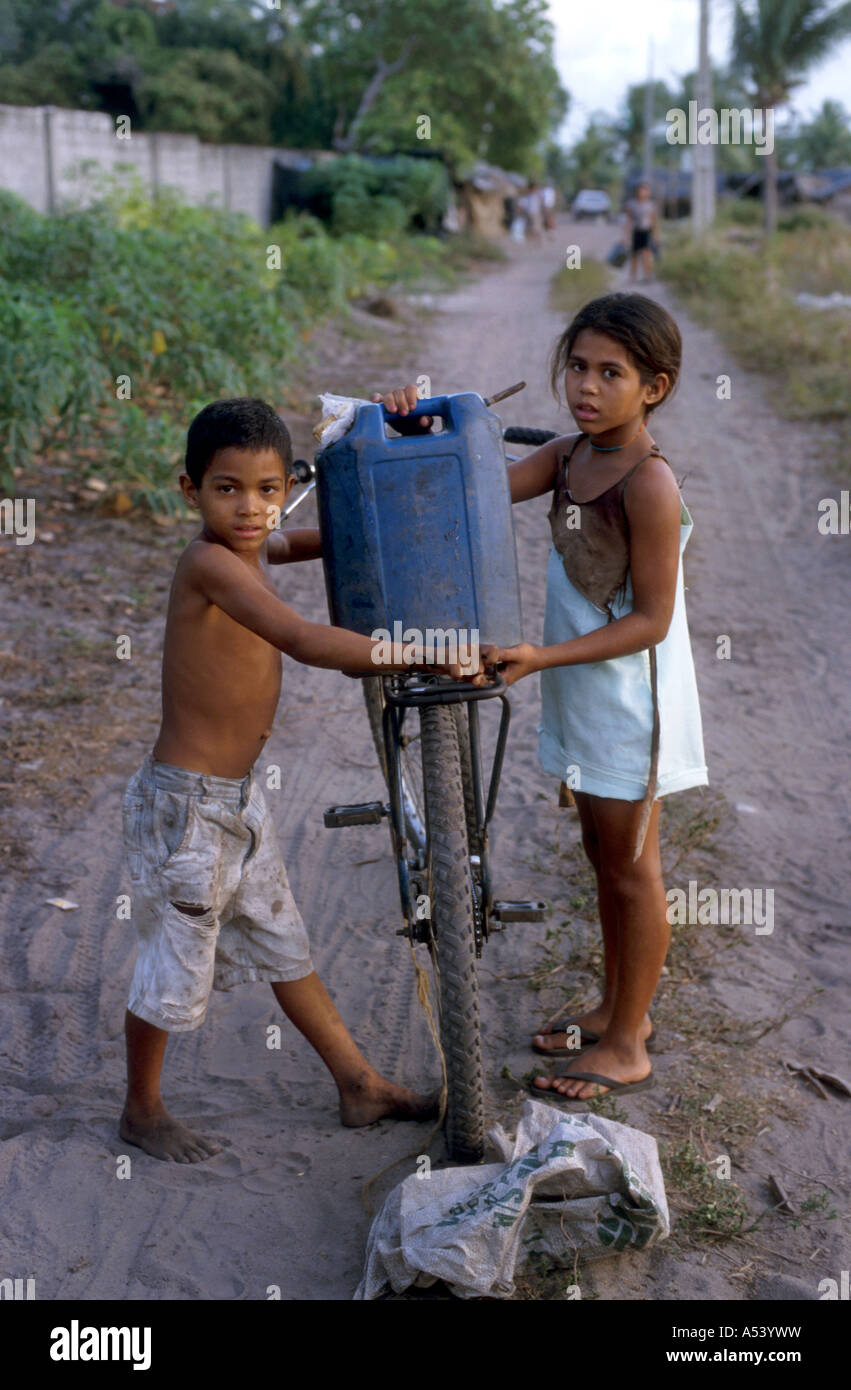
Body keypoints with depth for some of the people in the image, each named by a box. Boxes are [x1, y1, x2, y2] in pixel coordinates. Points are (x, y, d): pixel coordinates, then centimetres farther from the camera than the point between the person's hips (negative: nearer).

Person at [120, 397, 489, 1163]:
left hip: (239, 800, 9)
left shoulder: (251, 549, 3)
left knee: (284, 946, 20)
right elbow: (304, 640, -37)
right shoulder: (209, 562, -24)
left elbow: (312, 541, 28)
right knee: (177, 969, 8)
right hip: (185, 805, -9)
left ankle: (360, 1085, 33)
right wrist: (419, 654, -34)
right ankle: (142, 1111, 30)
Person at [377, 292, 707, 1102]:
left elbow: (650, 620, -22)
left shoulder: (648, 484, -22)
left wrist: (542, 656, -28)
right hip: (581, 693, 8)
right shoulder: (569, 456, 3)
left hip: (630, 701, -8)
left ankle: (626, 1048, 21)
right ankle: (616, 1007, 38)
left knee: (631, 869, 5)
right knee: (603, 855, 20)